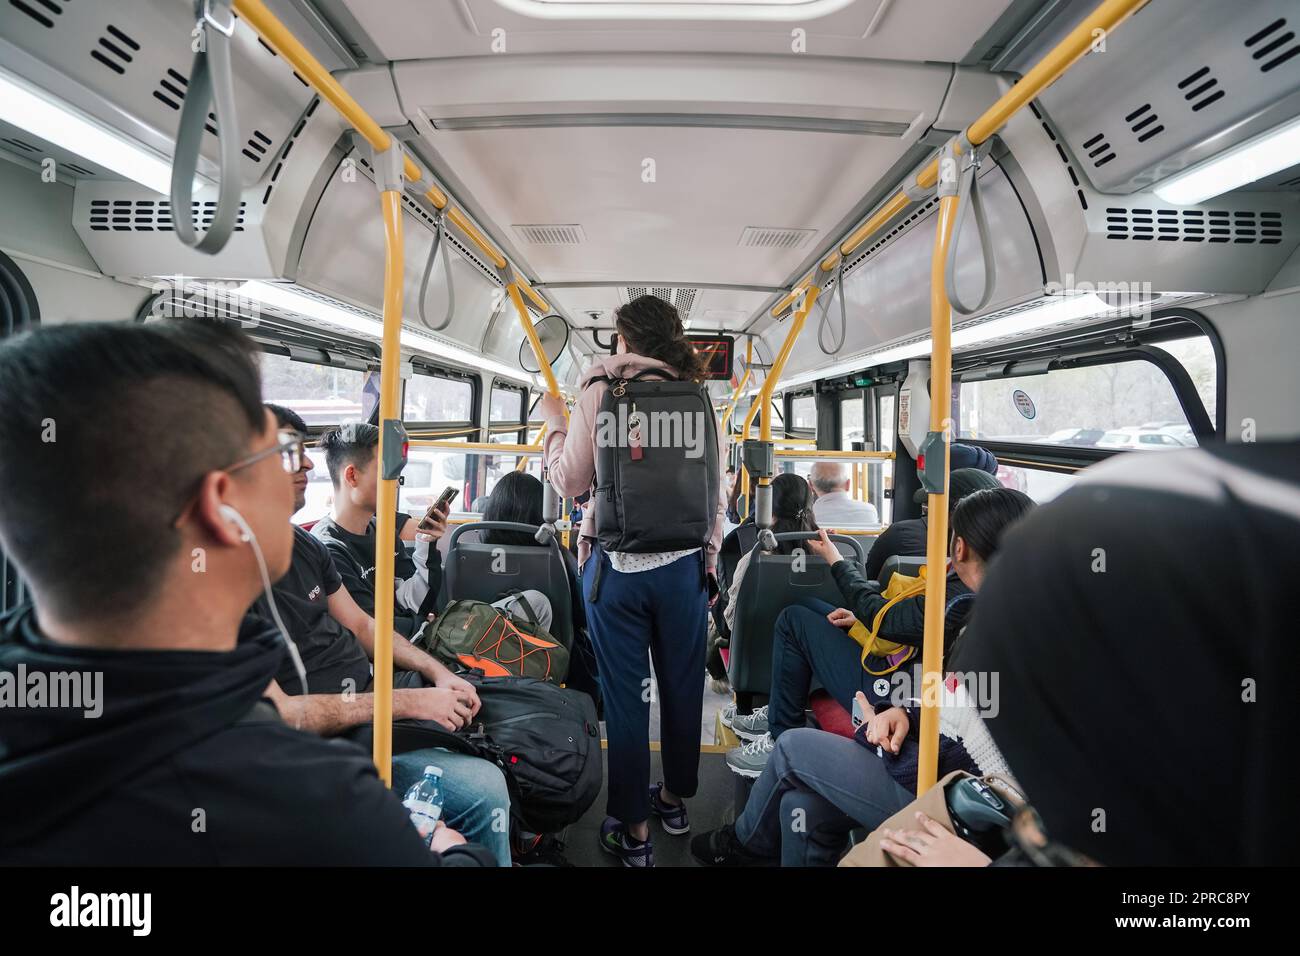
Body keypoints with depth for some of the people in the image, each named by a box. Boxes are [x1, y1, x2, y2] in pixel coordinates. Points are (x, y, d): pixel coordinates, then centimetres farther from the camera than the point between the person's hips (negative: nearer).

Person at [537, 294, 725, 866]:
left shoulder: (602, 389, -7)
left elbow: (570, 480, -5)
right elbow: (718, 491, 4)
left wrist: (554, 422, 11)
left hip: (618, 563, -3)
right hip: (686, 564, 3)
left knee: (624, 695, 8)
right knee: (682, 687, 17)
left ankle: (634, 830, 21)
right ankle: (674, 799, 37)